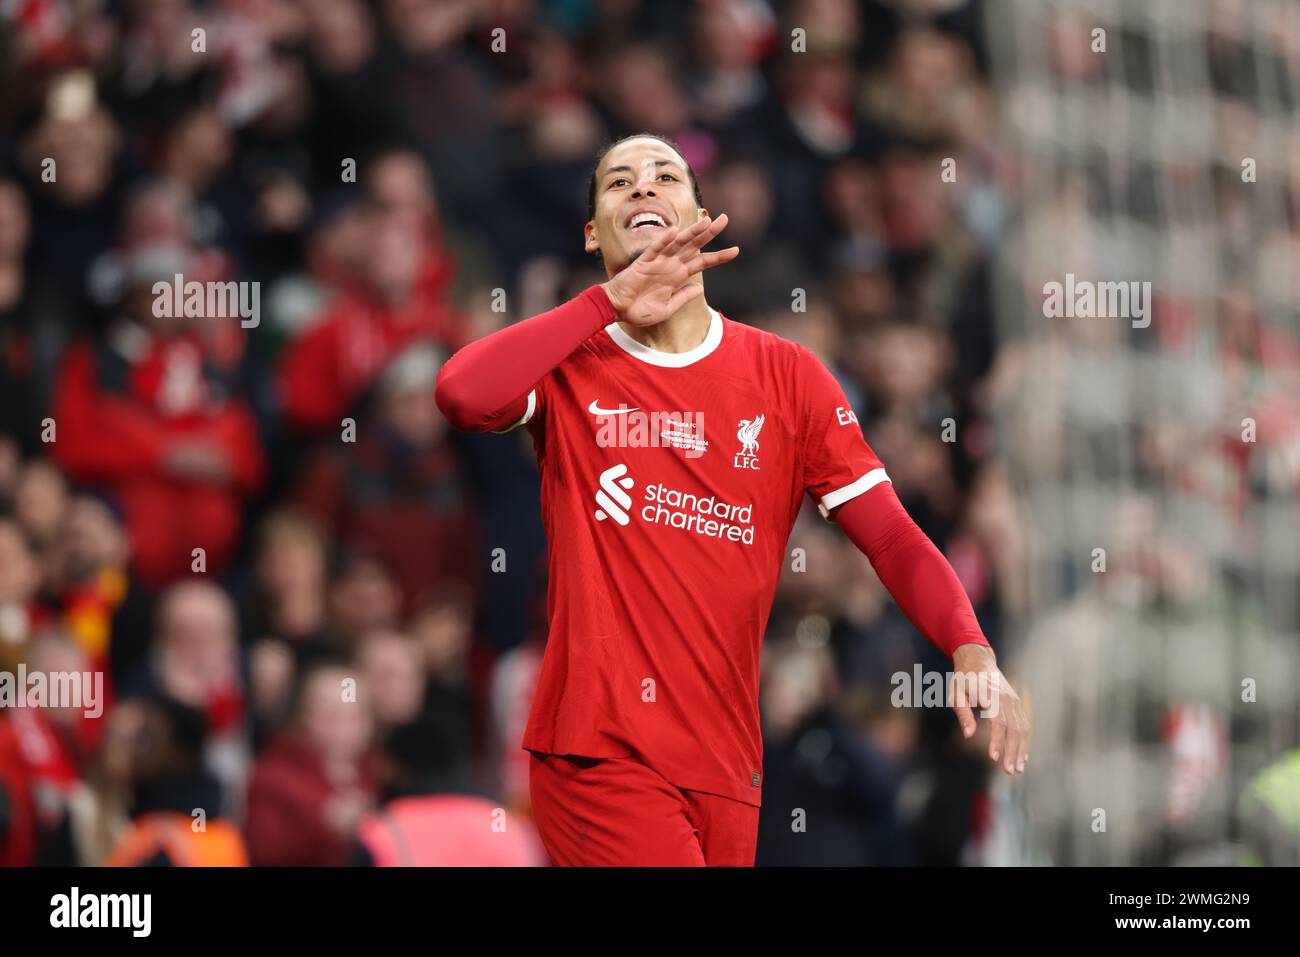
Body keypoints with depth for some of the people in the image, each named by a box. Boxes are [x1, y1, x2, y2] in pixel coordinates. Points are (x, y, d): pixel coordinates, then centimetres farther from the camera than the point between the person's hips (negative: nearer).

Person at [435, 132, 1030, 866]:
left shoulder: (786, 376, 8)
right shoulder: (570, 370, 4)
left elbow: (892, 536, 2)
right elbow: (464, 396, -19)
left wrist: (973, 653, -16)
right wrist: (614, 302, -17)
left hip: (724, 764, 3)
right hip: (598, 753, -3)